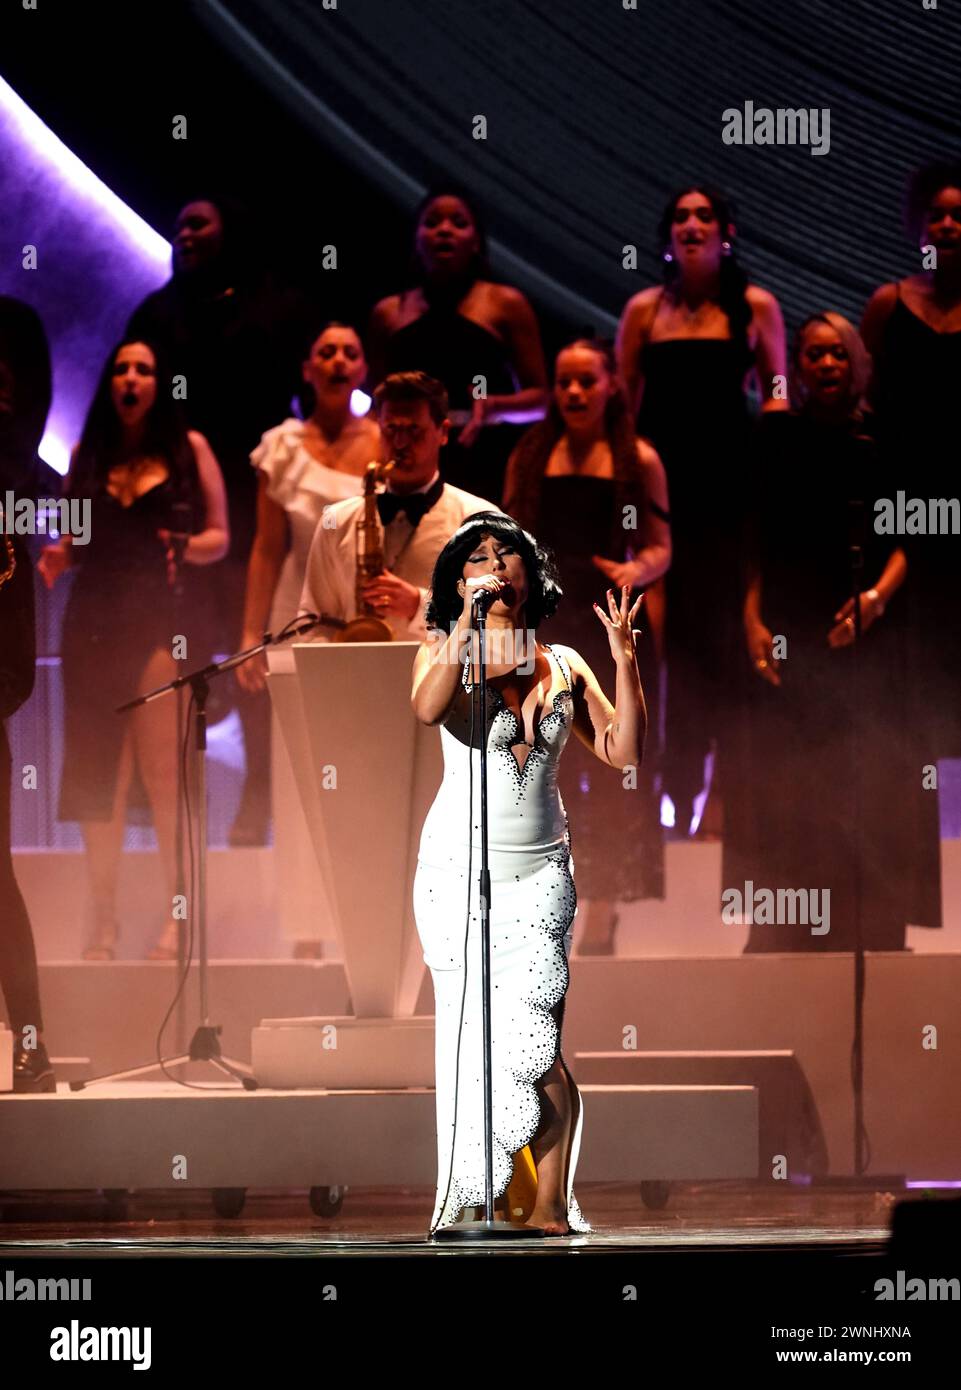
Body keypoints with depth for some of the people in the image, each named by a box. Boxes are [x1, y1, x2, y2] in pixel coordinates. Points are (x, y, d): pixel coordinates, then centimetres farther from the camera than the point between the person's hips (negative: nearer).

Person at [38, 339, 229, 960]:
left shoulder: (189, 449, 7)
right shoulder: (88, 456, 14)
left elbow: (219, 537, 7)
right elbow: (73, 542, 18)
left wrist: (186, 547, -13)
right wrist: (58, 559, -4)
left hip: (165, 622, -3)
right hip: (95, 623, 3)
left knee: (166, 769, -11)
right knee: (97, 773, 0)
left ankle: (180, 918, -8)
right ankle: (102, 922, 5)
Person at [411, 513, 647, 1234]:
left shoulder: (563, 665, 10)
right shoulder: (445, 649, 4)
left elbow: (624, 751, 4)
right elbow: (428, 708, -19)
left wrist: (625, 661, -3)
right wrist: (470, 620, -23)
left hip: (540, 870, 1)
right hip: (457, 868, -1)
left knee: (535, 1042, -11)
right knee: (471, 1034, 0)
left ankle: (549, 1206, -9)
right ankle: (472, 1202, 9)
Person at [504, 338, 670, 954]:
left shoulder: (638, 461, 5)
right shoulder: (531, 457, 11)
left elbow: (660, 547, 4)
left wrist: (635, 571, -16)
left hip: (611, 626, -2)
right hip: (543, 623, 2)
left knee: (610, 769, -3)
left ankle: (602, 916, -1)